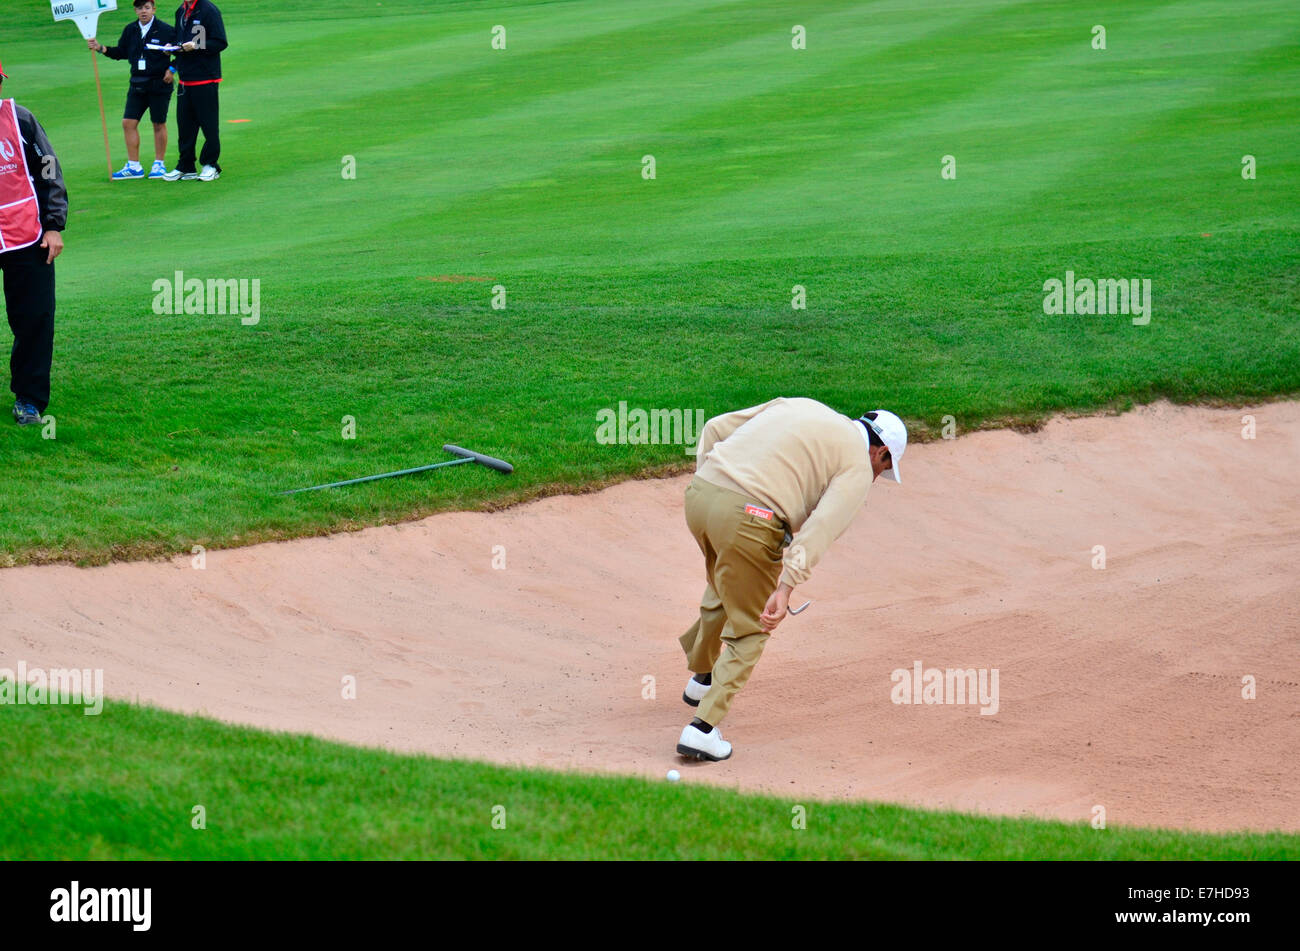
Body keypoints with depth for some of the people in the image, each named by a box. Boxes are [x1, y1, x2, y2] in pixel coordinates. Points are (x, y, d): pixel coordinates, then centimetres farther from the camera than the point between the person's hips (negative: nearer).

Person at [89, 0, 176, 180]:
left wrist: (172, 69, -15)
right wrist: (101, 48, 2)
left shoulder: (165, 30, -9)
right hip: (137, 84, 5)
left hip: (159, 84, -5)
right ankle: (133, 166, 8)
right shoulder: (130, 30, 6)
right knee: (128, 123, 0)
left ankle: (159, 164, 18)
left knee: (159, 124, 5)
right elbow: (121, 52, 13)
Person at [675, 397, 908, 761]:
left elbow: (716, 427, 22)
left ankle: (701, 678, 49)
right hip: (749, 520, -7)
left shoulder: (799, 405, 26)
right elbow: (819, 528, -11)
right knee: (749, 629, 10)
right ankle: (704, 727, 1)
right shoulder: (858, 467, 5)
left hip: (698, 496, 7)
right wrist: (785, 588, -18)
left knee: (725, 586, 34)